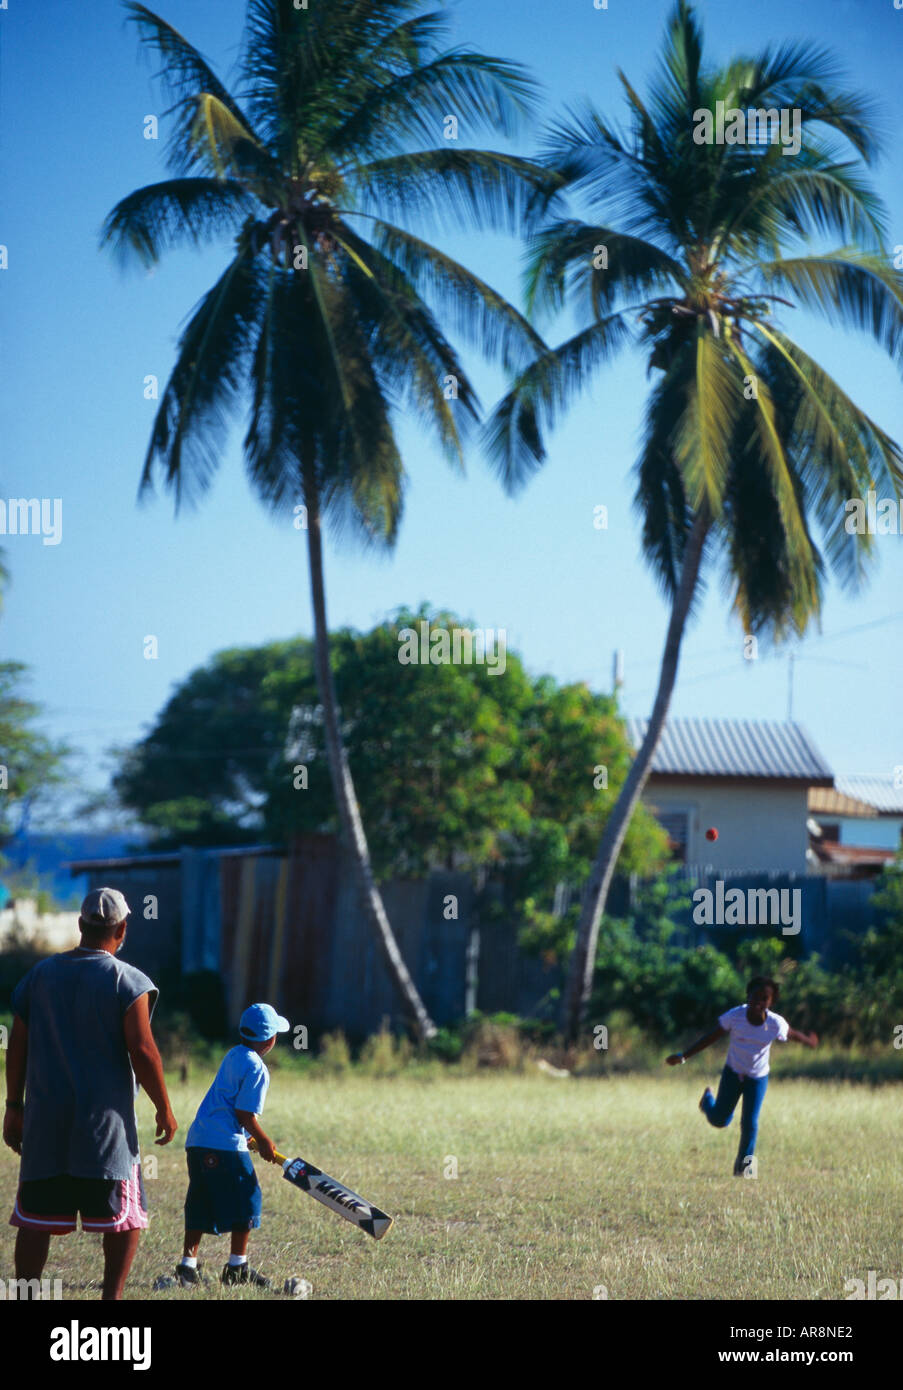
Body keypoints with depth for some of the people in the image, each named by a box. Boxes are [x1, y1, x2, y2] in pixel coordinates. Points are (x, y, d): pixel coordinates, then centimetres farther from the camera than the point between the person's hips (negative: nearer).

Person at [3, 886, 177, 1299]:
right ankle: (111, 1297, -1)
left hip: (45, 1120, 4)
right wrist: (164, 1109, 0)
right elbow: (142, 1050, -11)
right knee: (124, 1218, 5)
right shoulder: (128, 982, -6)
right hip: (106, 1121, -4)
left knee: (37, 1219, 7)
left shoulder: (40, 974, 7)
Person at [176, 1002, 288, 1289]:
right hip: (225, 1144, -9)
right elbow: (245, 1114, -13)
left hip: (198, 1140, 9)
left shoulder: (233, 1055, 16)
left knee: (200, 1205, 11)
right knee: (247, 1200, 3)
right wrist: (264, 1142, 1)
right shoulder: (256, 1068, -11)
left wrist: (254, 1138, 28)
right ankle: (238, 1268, 6)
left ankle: (188, 1265, 7)